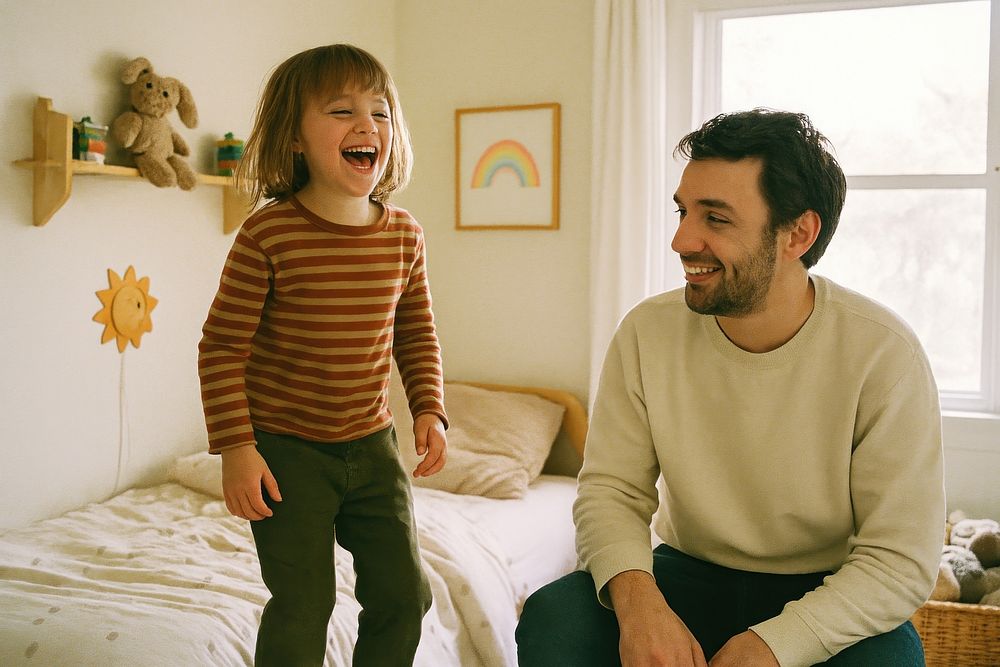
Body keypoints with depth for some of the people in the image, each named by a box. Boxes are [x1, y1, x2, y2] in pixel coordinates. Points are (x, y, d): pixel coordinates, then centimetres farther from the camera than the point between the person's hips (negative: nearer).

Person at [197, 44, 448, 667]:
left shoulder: (405, 235, -2)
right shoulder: (268, 234, -16)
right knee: (302, 608, 3)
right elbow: (223, 346, -11)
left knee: (404, 593, 11)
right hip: (287, 452, -4)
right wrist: (235, 447, -14)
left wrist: (430, 409, -1)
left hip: (372, 446, 5)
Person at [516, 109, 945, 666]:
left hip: (824, 596, -1)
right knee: (552, 619, -25)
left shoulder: (884, 354, -16)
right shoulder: (646, 333, -8)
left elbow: (901, 558, -17)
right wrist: (635, 596, -28)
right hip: (688, 575, 2)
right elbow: (612, 489, -6)